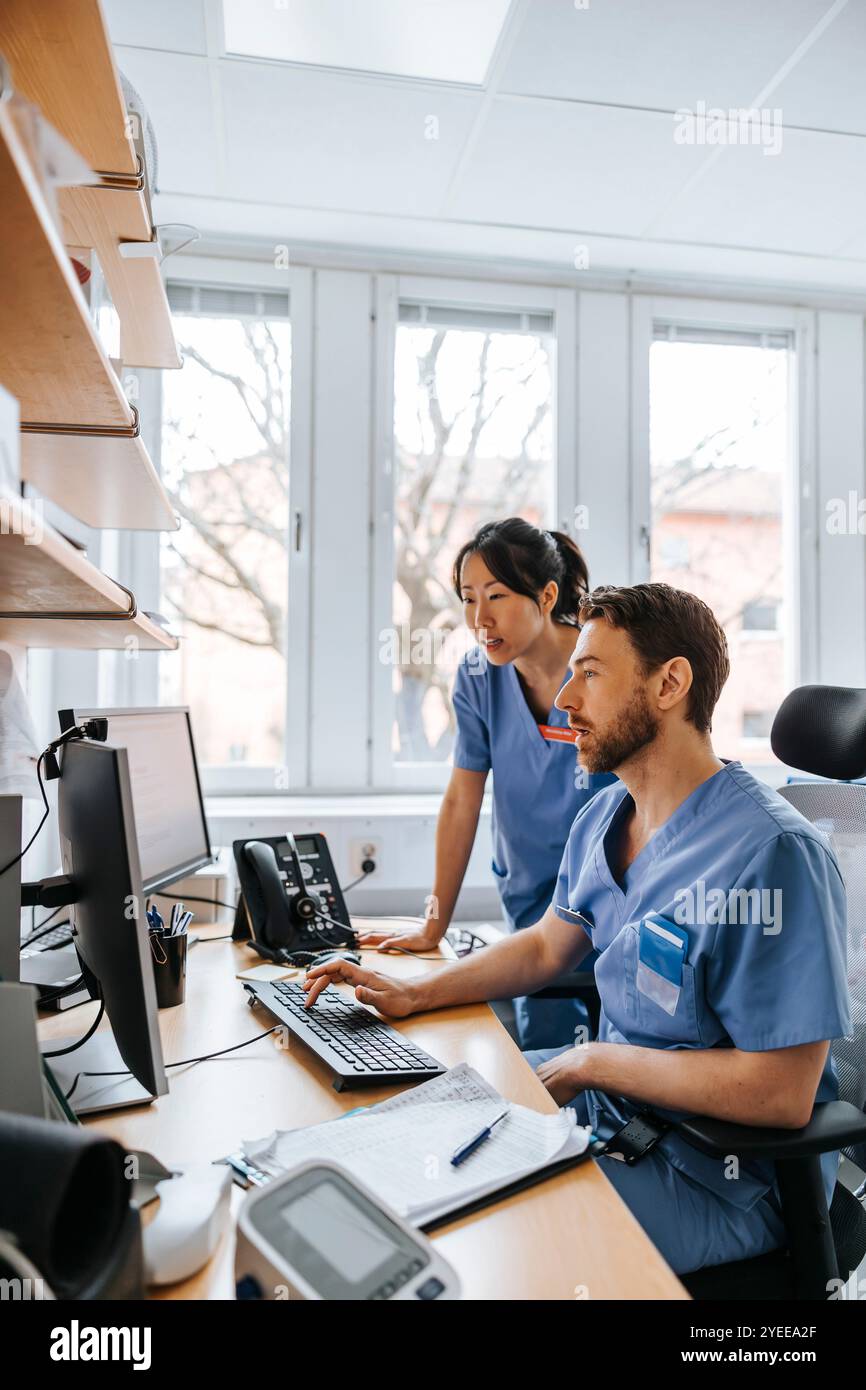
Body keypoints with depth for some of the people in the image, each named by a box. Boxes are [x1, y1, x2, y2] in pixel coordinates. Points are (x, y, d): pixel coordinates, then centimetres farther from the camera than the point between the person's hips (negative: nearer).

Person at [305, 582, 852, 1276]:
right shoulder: (603, 817, 0)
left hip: (724, 1172, -7)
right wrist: (415, 993, 4)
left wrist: (594, 1062, -19)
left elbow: (781, 1096, -27)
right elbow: (547, 945, 14)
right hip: (610, 1092, 8)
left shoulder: (774, 855, -28)